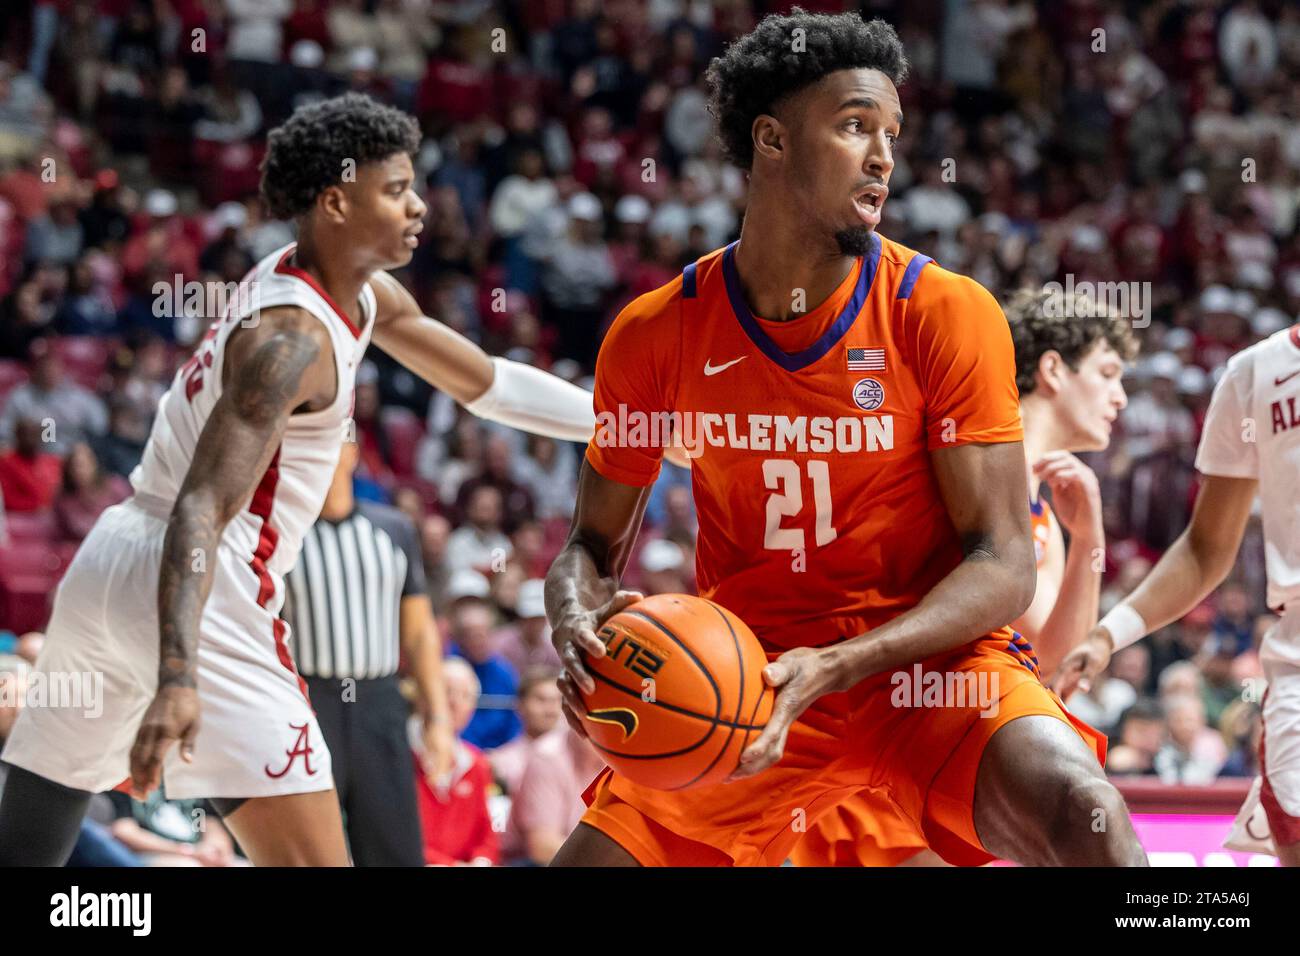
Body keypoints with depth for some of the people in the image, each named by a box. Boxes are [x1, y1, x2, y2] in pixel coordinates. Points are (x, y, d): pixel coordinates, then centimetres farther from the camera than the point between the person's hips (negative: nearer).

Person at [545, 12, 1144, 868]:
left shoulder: (947, 312, -10)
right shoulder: (656, 334, -2)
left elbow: (1004, 567, -12)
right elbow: (594, 546, 9)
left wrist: (833, 668, -27)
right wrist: (577, 622, -17)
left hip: (928, 657, -3)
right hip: (744, 675, 3)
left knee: (1081, 811, -32)